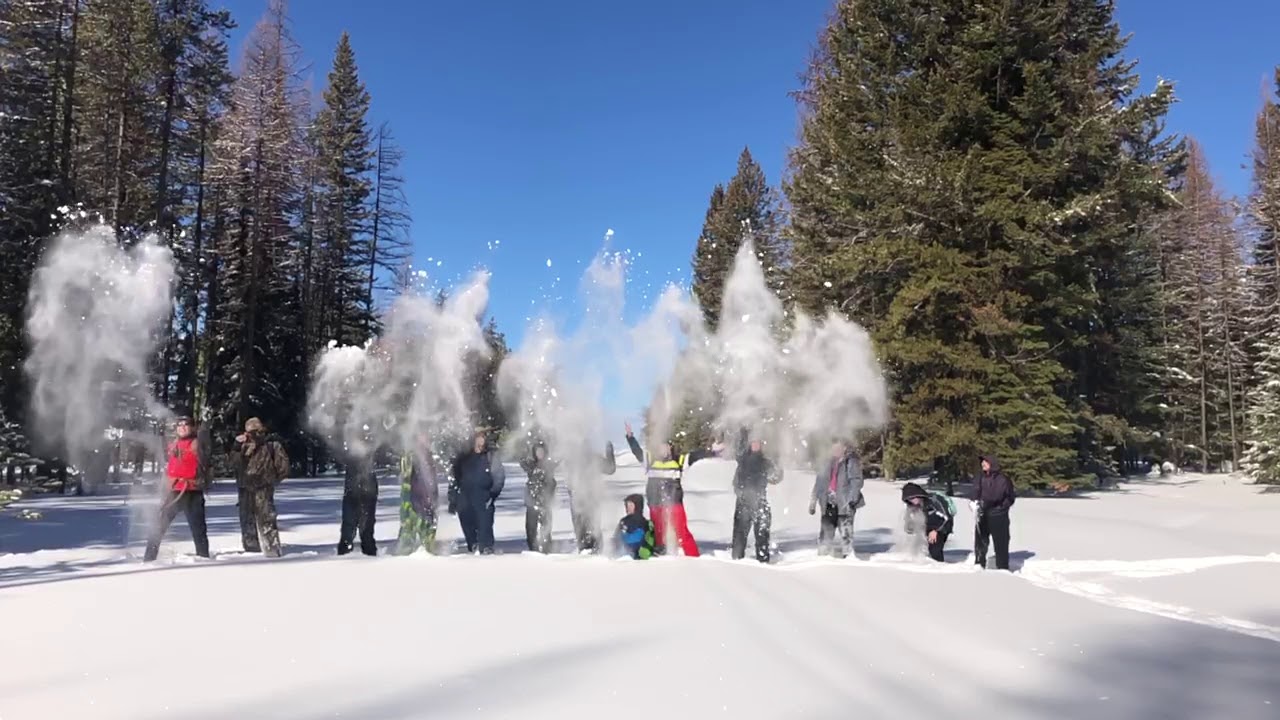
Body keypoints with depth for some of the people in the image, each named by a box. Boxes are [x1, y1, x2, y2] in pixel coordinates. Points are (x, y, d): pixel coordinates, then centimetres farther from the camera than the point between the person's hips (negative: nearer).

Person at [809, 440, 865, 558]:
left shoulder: (851, 463, 0)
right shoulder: (828, 464, 17)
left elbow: (857, 482, -9)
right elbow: (819, 483, 19)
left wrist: (851, 500, -19)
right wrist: (813, 501, 14)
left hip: (844, 504, -6)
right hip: (829, 504, 6)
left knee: (845, 533, -8)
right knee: (825, 532, 7)